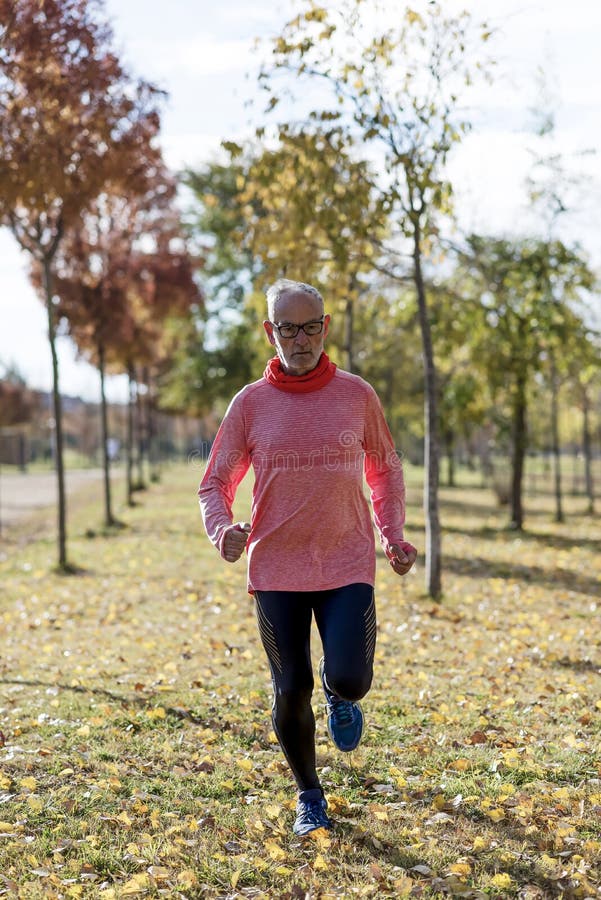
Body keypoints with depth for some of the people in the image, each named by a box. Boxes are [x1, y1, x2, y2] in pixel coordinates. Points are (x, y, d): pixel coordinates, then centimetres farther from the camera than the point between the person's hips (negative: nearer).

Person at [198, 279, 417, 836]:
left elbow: (384, 467, 16)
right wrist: (222, 529, -16)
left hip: (347, 565, 0)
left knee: (350, 679, -15)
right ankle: (308, 796, 30)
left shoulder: (357, 395, 2)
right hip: (276, 568, 0)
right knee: (290, 691, 5)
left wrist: (392, 534, 3)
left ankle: (338, 694, 25)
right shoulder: (250, 403, 0)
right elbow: (215, 484, 5)